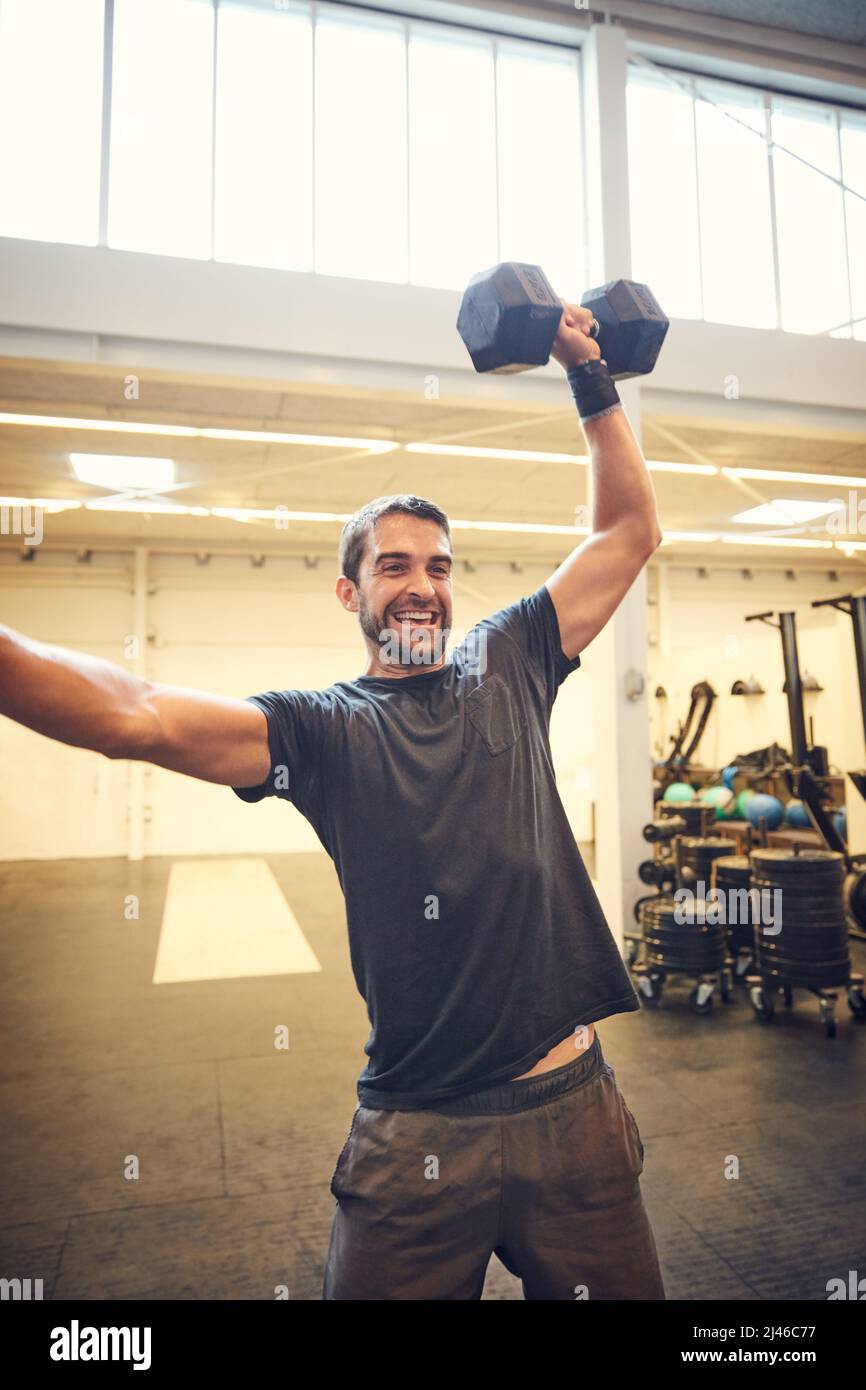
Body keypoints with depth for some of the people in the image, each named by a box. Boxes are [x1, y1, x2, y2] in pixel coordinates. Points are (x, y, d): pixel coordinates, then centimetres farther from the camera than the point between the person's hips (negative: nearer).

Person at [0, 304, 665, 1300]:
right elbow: (139, 717, -19)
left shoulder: (506, 667, 5)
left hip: (571, 1109, 4)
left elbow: (629, 531, 9)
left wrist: (591, 378, 5)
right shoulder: (321, 729, -4)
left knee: (618, 1291, 21)